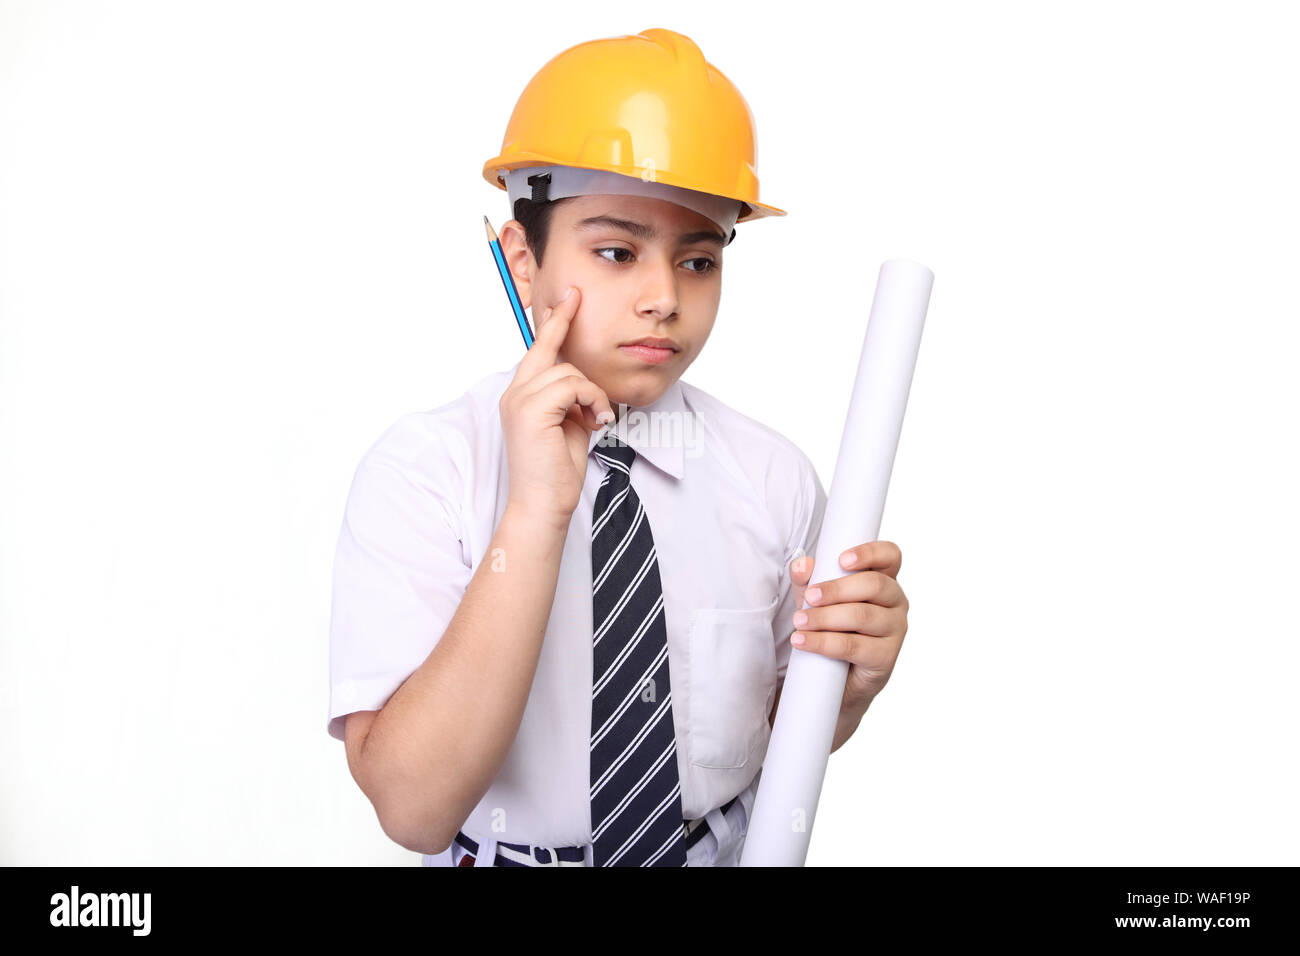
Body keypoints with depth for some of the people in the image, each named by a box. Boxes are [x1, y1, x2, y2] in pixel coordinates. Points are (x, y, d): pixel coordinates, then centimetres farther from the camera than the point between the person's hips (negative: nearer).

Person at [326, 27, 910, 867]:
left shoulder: (773, 475, -13)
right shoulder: (420, 469, -20)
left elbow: (783, 727, 0)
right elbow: (415, 809, -28)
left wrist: (850, 679, -22)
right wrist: (536, 514, -34)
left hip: (727, 851, 2)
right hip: (500, 855, -1)